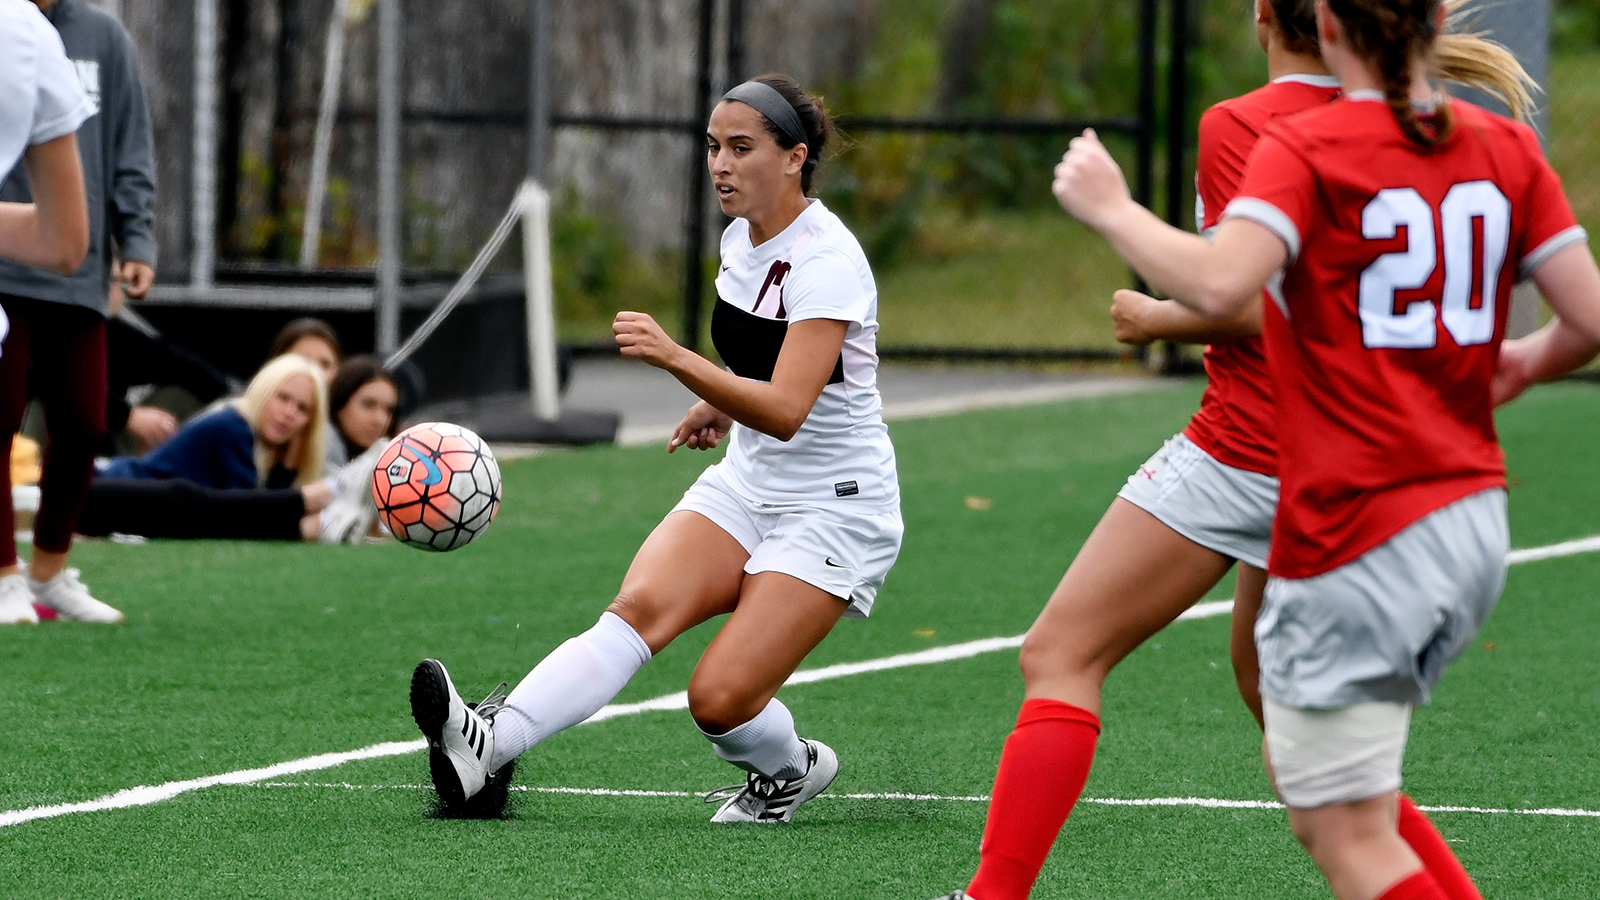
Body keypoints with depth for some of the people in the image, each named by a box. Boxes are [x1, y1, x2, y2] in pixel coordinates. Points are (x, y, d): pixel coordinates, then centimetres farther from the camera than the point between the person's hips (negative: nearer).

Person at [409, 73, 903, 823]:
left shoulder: (825, 260, -21)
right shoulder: (741, 239, 5)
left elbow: (787, 410, -33)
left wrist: (675, 359, -43)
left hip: (834, 511, -7)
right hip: (745, 486, 7)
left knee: (719, 698, -18)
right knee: (640, 606, -21)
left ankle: (791, 769, 15)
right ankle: (489, 743, -38)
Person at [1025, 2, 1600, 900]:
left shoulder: (1305, 150, -10)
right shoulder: (1508, 150, 6)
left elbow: (1220, 285, -27)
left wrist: (1111, 208, -11)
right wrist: (1525, 362, 25)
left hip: (1357, 538, -7)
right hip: (1475, 523, 7)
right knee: (1309, 791, 24)